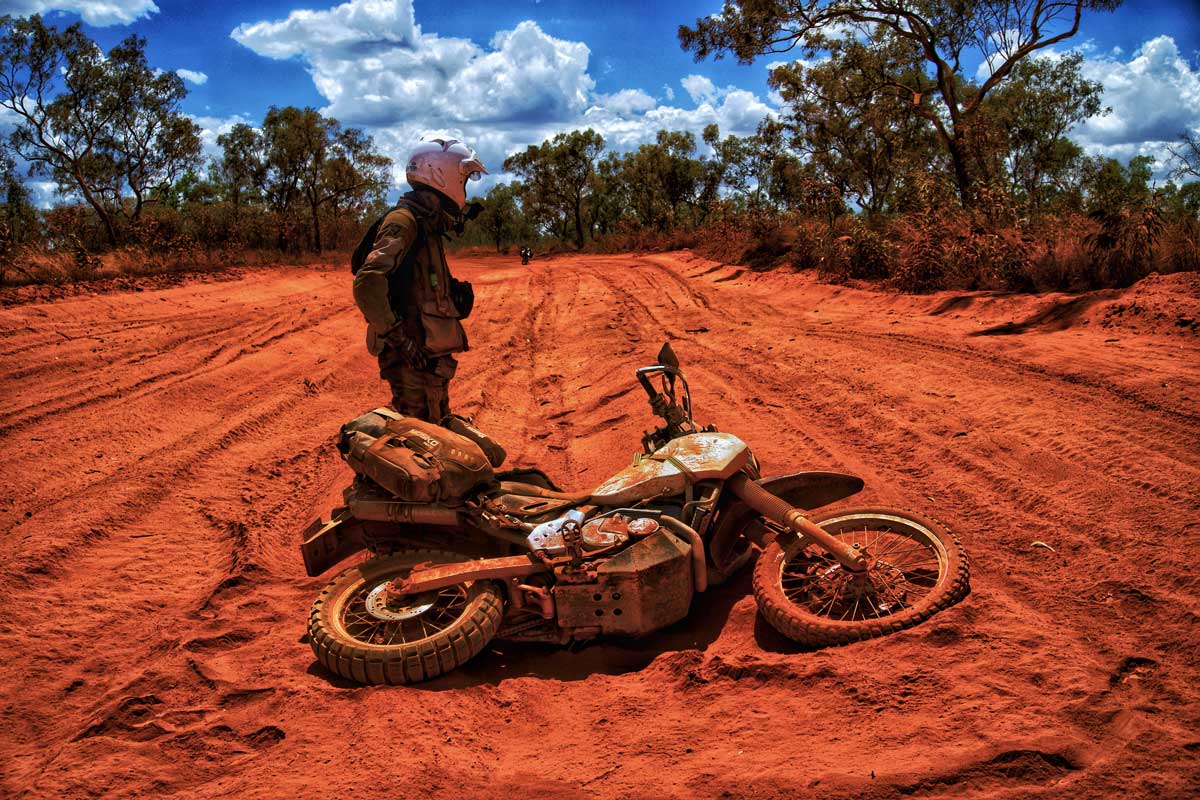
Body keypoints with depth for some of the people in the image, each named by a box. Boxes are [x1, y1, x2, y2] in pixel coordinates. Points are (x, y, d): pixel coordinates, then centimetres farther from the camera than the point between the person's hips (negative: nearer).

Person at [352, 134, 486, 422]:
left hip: (432, 355, 10)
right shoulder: (403, 222, -15)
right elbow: (367, 284, -27)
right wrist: (400, 339, -26)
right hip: (413, 357, -10)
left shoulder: (429, 225, 17)